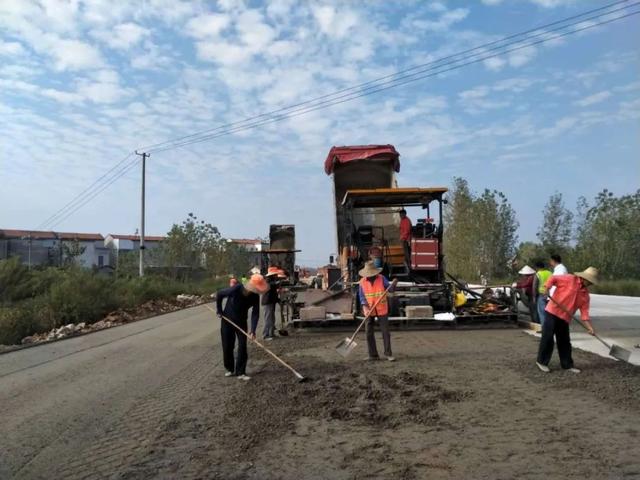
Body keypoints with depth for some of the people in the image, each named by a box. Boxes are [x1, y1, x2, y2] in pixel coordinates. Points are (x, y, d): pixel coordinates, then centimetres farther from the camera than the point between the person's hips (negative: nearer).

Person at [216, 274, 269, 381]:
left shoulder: (255, 296, -20)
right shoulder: (235, 290, -30)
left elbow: (255, 313, -17)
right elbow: (219, 294, -14)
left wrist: (253, 330, -27)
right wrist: (219, 311, -7)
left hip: (241, 322, 2)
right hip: (227, 320, -2)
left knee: (242, 346, -5)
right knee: (227, 346, 5)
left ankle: (240, 372, 3)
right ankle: (230, 369, 24)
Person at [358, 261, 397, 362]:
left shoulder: (382, 278, -8)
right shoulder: (362, 281, -4)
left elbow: (390, 288, -9)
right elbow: (361, 296, -1)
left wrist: (393, 284, -31)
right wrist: (365, 307, -15)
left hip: (382, 309, -2)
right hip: (369, 310, 2)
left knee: (385, 331, 1)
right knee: (369, 333, 1)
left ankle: (388, 353, 13)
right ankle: (373, 355, 11)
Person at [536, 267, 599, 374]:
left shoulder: (585, 294, 11)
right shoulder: (569, 279, -6)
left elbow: (584, 311, 8)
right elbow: (553, 278, -7)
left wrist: (589, 327, 0)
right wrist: (546, 287, -24)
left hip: (565, 318, 6)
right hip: (552, 313, -6)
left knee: (565, 342, 11)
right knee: (547, 338, -3)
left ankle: (567, 365, 22)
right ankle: (542, 361, 8)